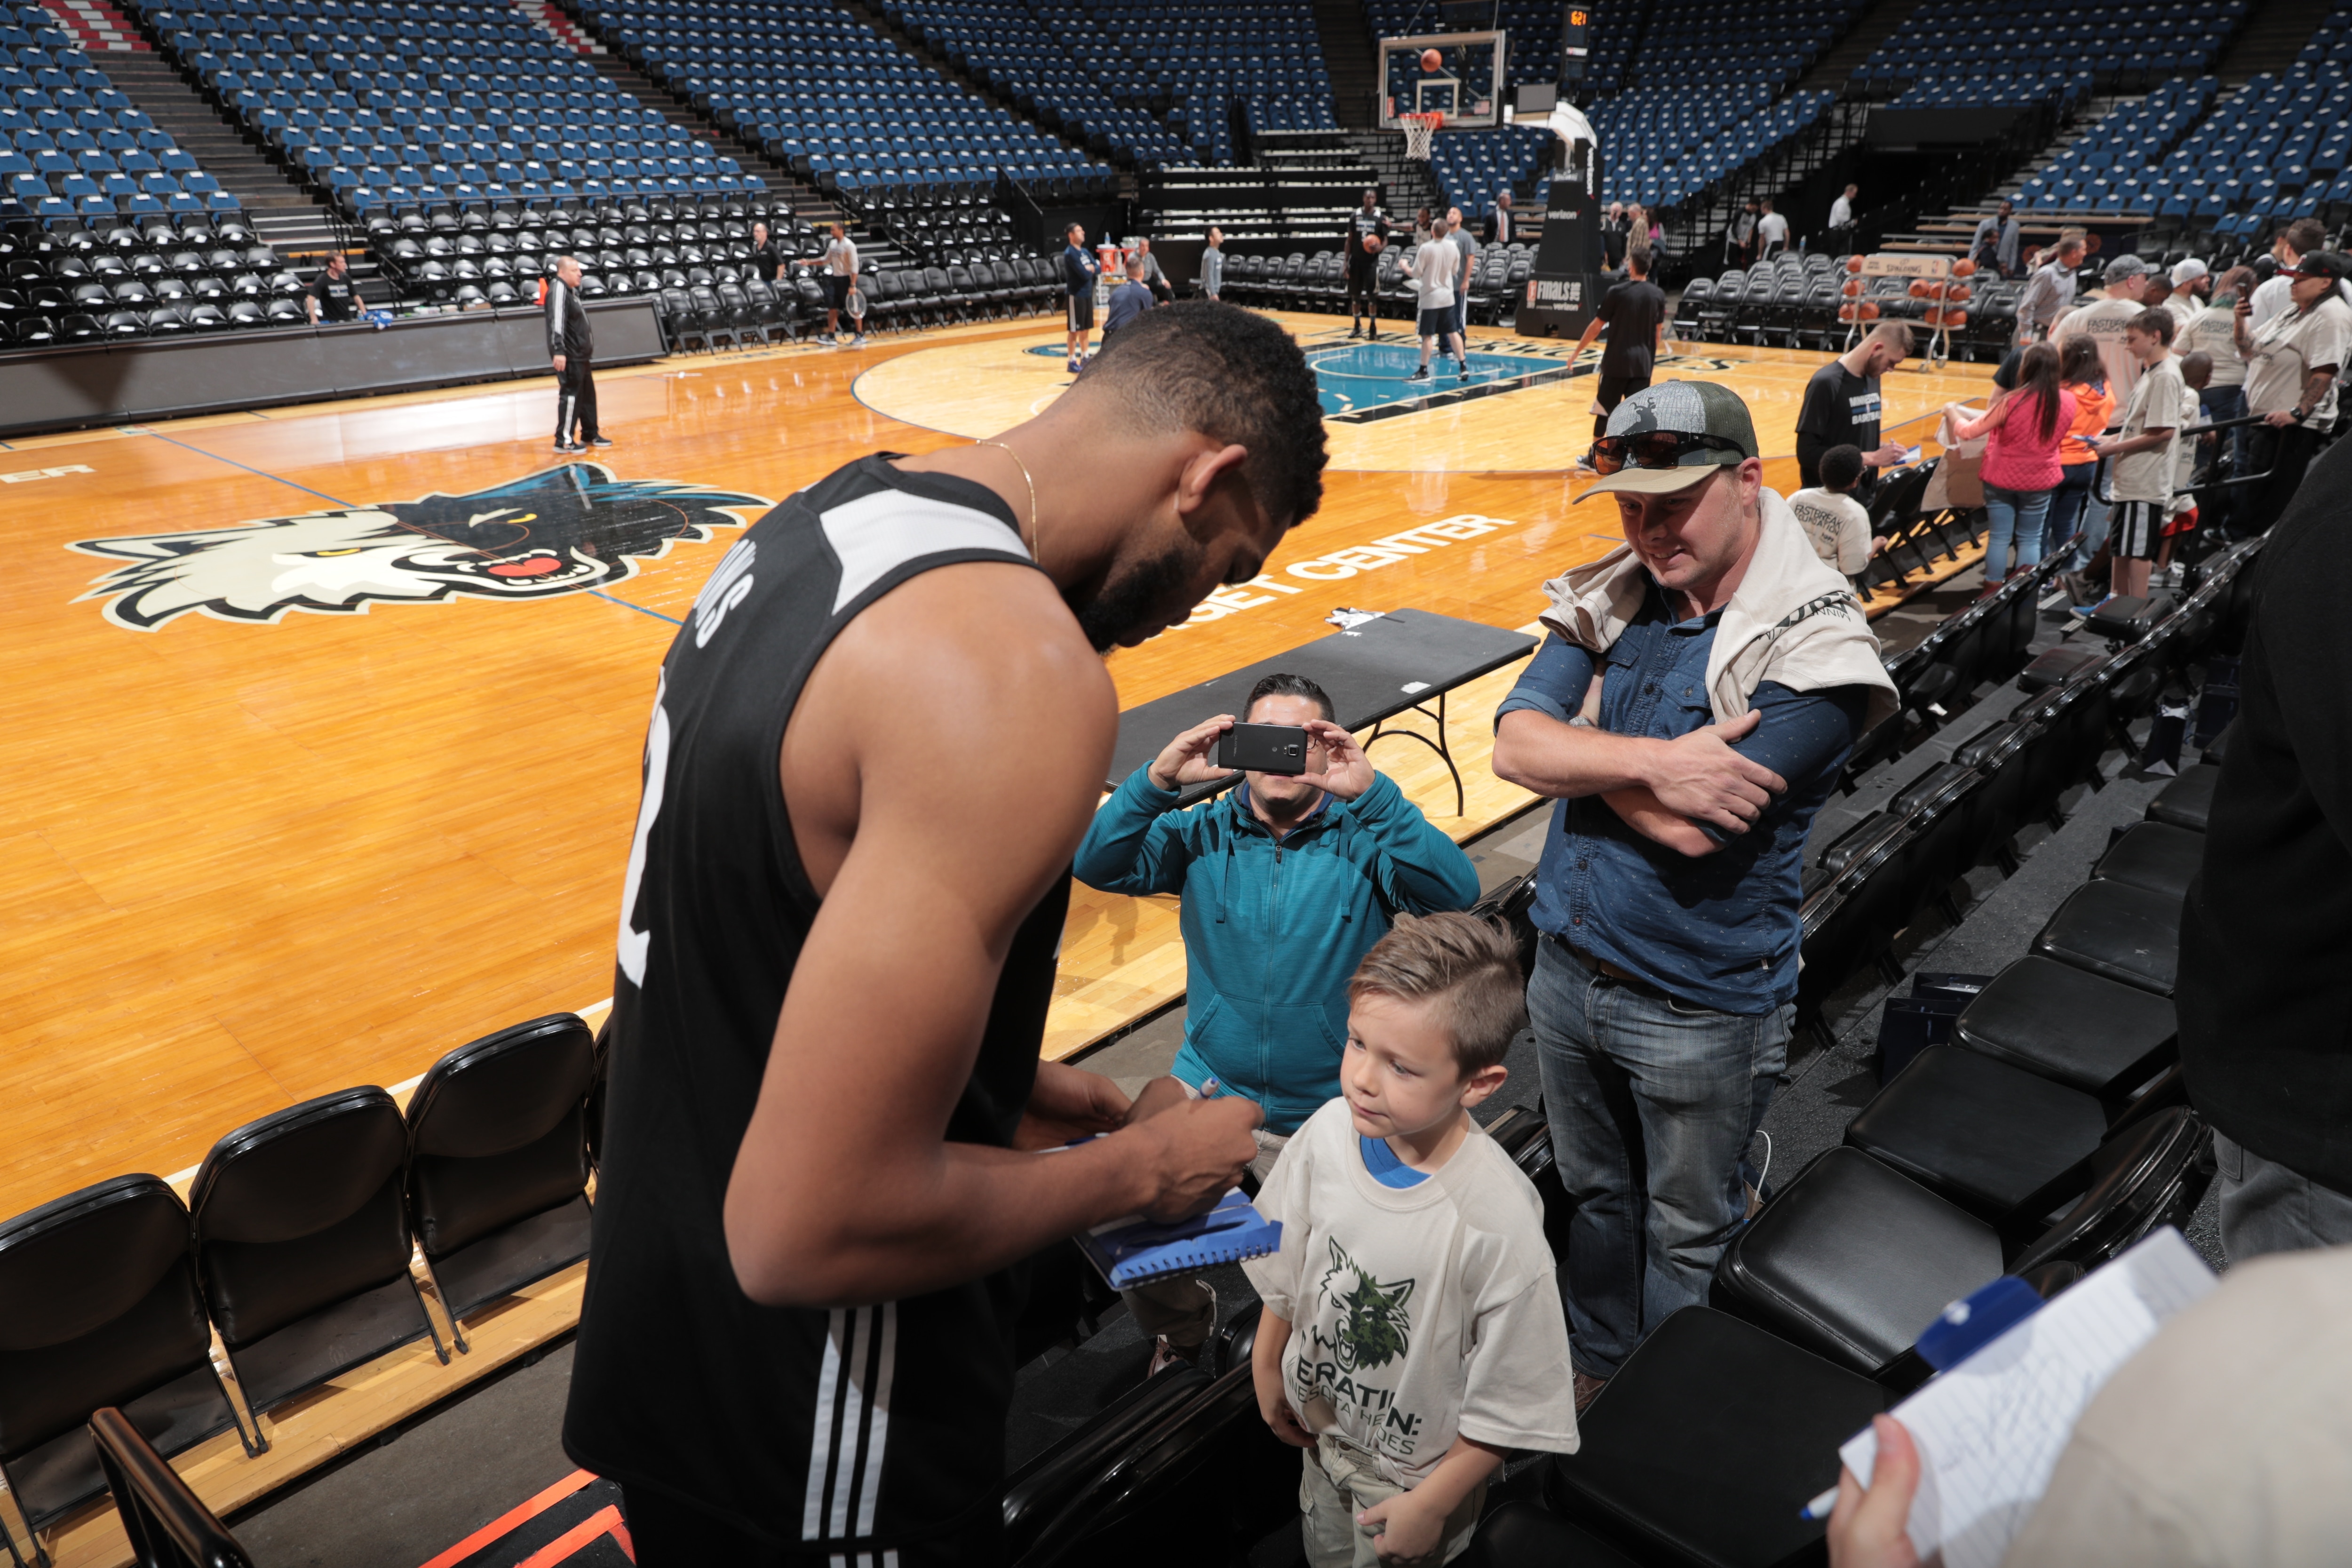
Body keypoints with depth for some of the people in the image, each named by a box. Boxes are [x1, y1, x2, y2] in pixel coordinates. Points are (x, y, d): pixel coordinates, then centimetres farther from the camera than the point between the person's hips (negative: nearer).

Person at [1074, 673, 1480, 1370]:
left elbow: (1456, 891, -24)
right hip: (1209, 1095, 2)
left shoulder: (1364, 838, -7)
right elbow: (1097, 865, -12)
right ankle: (1183, 1331, 28)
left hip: (1328, 1118, -1)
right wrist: (1159, 780, -28)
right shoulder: (1204, 834, -1)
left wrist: (1372, 793, -35)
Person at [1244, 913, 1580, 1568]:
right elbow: (1285, 1268, -1)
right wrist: (1266, 1368, 11)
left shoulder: (1498, 1224, -35)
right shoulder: (1329, 1132, -21)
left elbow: (1507, 1409, -21)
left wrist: (1430, 1506, -12)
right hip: (1323, 1433, 5)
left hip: (1419, 1467, -4)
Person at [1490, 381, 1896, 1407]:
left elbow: (1693, 826, -28)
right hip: (1567, 969, 5)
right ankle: (1598, 1366, 50)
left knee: (1686, 1237, 17)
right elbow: (1515, 746, -14)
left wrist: (1591, 740, -13)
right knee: (1593, 1195, 26)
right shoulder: (1611, 599, -2)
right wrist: (1650, 760, -29)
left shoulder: (1812, 646, -19)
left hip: (1699, 1009, -5)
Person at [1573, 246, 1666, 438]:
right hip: (1643, 363, 3)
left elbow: (1596, 326, -4)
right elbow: (1658, 331, 12)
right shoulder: (1658, 295, 3)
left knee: (1604, 410, 8)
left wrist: (1577, 352, 7)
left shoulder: (1617, 292, -9)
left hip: (1617, 361, -3)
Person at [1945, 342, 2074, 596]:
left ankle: (1993, 592, 15)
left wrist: (1952, 412, 4)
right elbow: (2054, 437, 9)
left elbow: (1968, 432, -14)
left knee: (1999, 538, 8)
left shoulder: (2011, 402, -21)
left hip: (2003, 479, -3)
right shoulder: (2068, 403, -9)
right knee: (2030, 539, 13)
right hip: (2040, 481, 3)